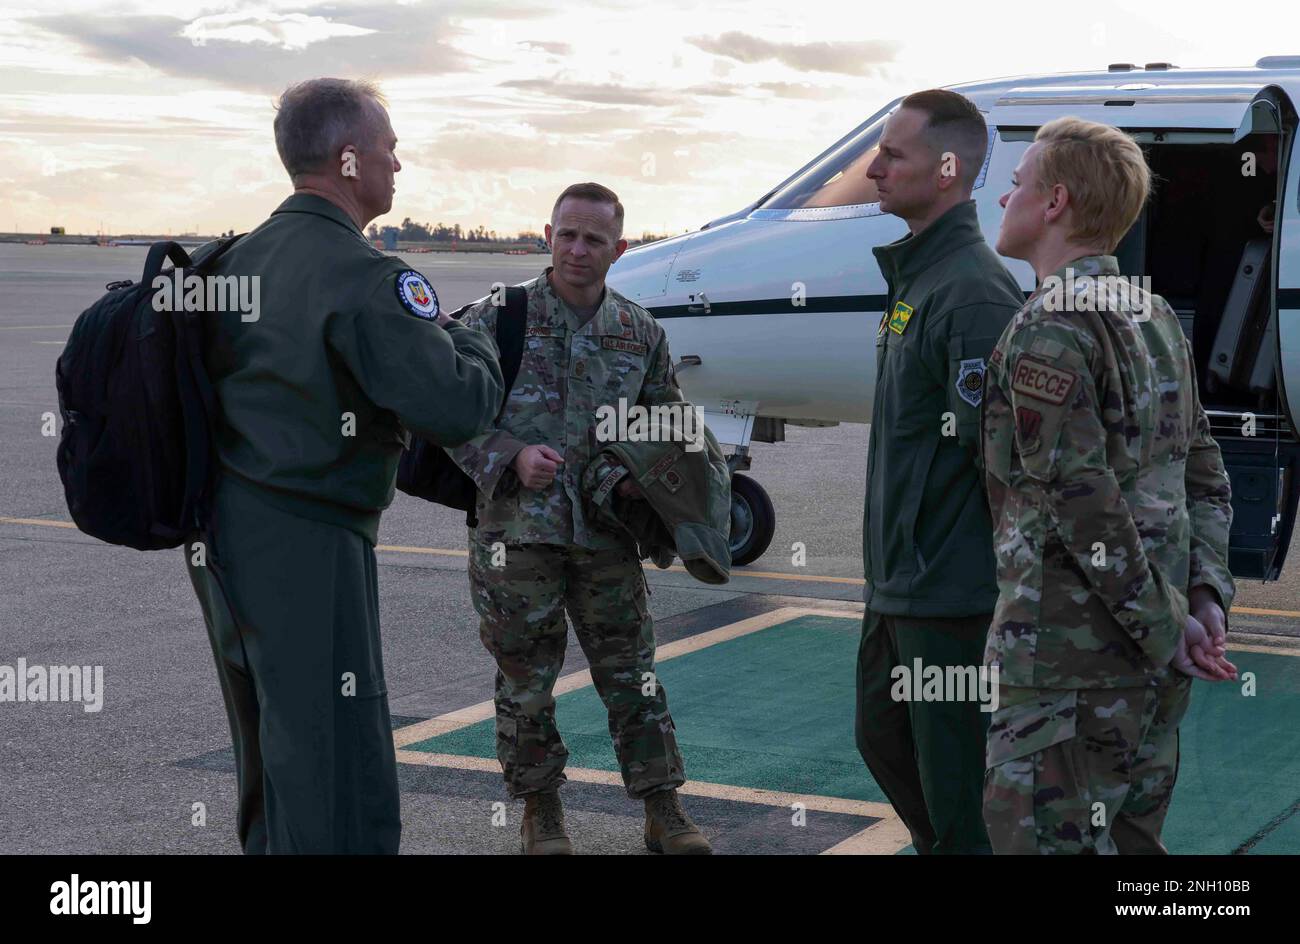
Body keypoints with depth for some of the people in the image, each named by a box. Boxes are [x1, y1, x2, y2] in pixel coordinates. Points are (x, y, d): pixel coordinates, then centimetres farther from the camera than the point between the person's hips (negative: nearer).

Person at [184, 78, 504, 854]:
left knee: (274, 773, 21)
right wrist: (471, 340, 1)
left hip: (224, 535, 9)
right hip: (305, 548, -9)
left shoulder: (243, 259, 9)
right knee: (342, 796, -5)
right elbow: (457, 408, -21)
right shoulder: (361, 274, -17)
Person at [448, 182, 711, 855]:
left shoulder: (640, 332, 7)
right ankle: (540, 809, 23)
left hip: (605, 533, 2)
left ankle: (664, 810, 17)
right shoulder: (499, 319, -2)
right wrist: (512, 456, -16)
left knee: (631, 671, 7)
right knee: (526, 677, 7)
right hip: (516, 529, -2)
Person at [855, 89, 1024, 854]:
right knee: (884, 740, 24)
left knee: (956, 790, -2)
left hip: (950, 597, -11)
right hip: (899, 585, 11)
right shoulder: (916, 275, 13)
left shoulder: (972, 291, -19)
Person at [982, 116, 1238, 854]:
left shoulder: (1048, 330, -15)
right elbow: (1206, 476, 12)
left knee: (1047, 837, -3)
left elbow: (1083, 501, -20)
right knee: (1131, 837, 17)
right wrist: (1207, 596, 3)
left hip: (1067, 659, -9)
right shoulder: (1157, 318, 13)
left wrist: (1166, 627, -14)